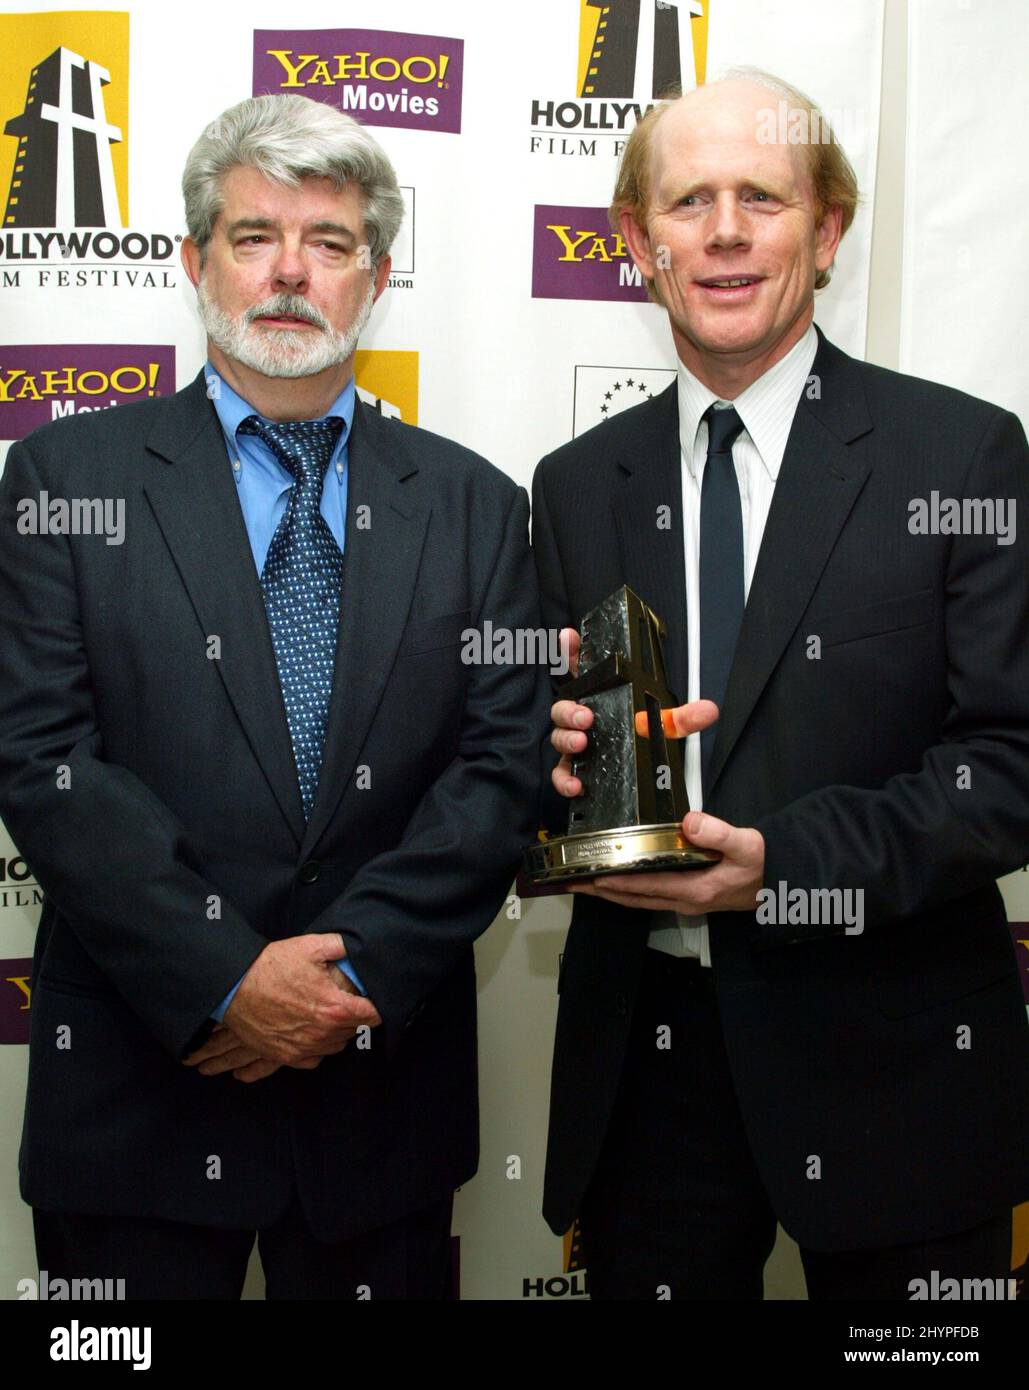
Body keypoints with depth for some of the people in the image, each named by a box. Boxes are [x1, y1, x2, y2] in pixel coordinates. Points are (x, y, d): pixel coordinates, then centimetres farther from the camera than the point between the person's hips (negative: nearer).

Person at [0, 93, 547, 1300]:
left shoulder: (470, 503, 5)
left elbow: (505, 762, -2)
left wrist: (354, 966, -13)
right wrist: (225, 981, -15)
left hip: (385, 1080, 2)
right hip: (140, 1079, -1)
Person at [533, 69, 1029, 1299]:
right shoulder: (578, 485, 7)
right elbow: (548, 755, 11)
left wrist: (785, 860, -20)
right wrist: (566, 758, -13)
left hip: (890, 1059, -2)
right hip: (643, 1050, 3)